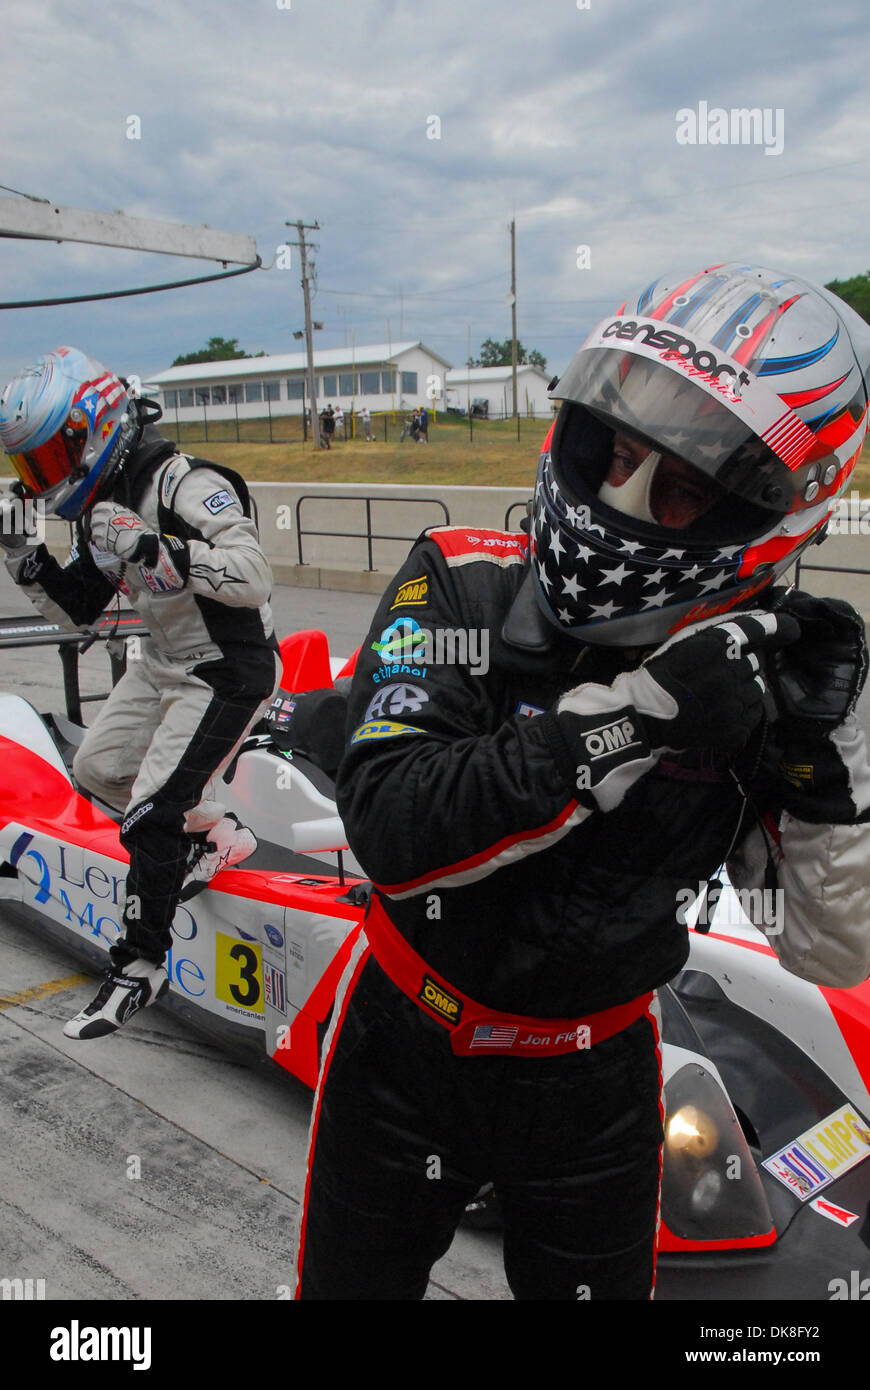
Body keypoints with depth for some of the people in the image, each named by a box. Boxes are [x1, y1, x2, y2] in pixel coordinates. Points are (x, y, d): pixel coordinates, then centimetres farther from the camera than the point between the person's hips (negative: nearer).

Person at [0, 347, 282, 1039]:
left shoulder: (189, 484, -23)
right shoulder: (102, 507, 6)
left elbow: (254, 579, -35)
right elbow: (76, 611, 13)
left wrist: (155, 548, -41)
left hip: (228, 674, -10)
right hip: (162, 663, 10)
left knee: (153, 813, -11)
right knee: (98, 769, 17)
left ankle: (141, 962, 6)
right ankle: (220, 837, 29)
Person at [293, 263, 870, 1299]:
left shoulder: (759, 668, -13)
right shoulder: (463, 583, -18)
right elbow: (391, 829, -32)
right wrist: (638, 715, -37)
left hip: (594, 1088, 1)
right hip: (402, 1054, 0)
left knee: (594, 1282, 22)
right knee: (349, 1282, 22)